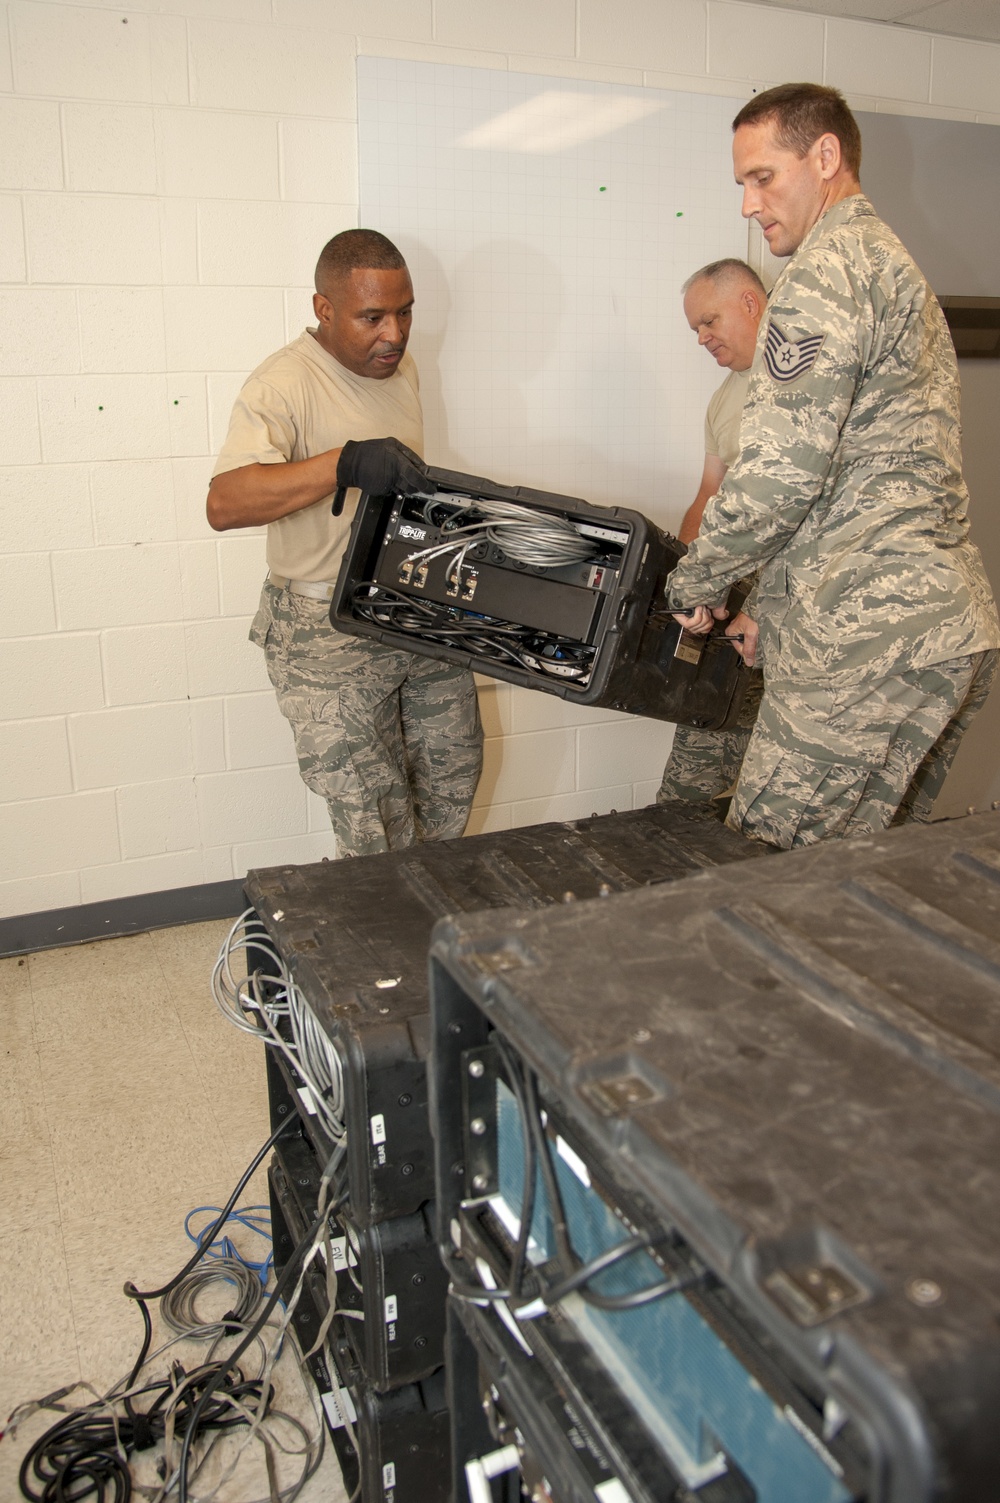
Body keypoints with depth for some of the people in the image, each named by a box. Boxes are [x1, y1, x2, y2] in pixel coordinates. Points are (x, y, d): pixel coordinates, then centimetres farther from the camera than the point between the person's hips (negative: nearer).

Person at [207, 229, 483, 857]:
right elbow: (225, 504, -32)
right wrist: (345, 463, -41)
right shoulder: (284, 385, -17)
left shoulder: (402, 369, 10)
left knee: (454, 770, 15)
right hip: (329, 630, -7)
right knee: (376, 823, -4)